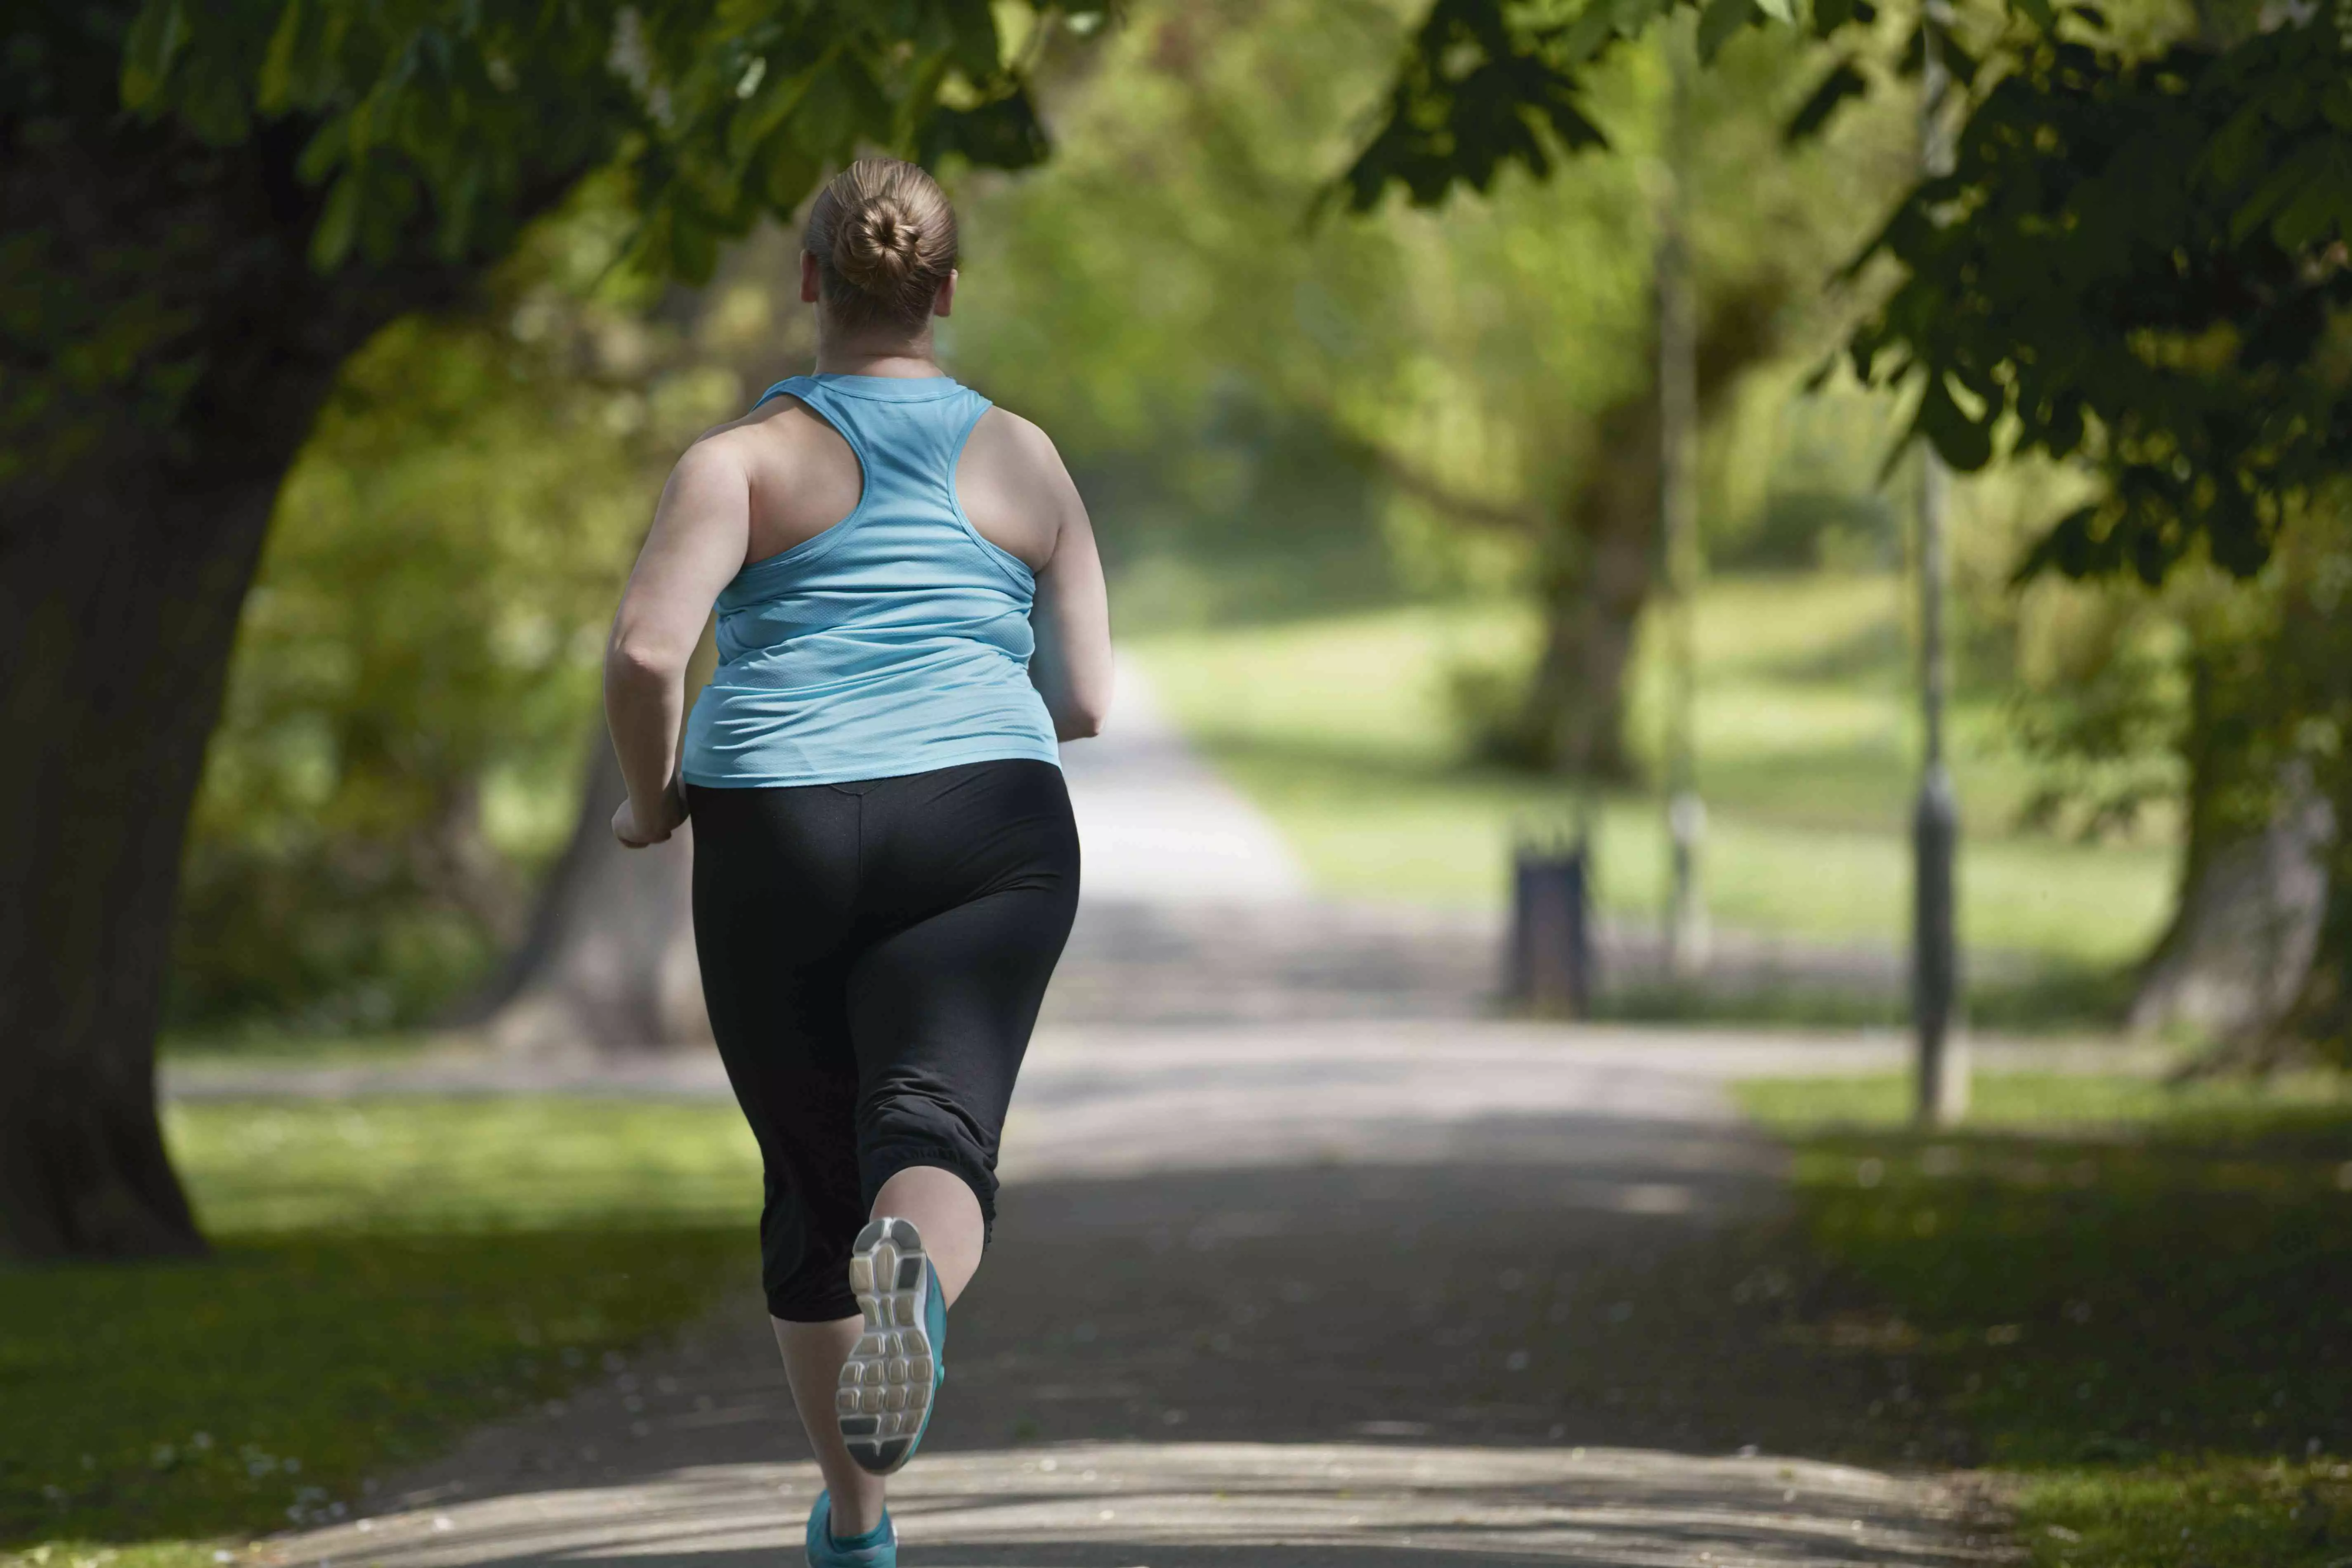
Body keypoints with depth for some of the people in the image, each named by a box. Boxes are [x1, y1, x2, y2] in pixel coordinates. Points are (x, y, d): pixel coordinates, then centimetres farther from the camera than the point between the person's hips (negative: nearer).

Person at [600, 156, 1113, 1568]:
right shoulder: (1024, 460, 9)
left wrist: (654, 800, 4)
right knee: (938, 1137, -15)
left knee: (814, 1182, 15)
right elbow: (1087, 702, 9)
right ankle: (915, 1279, -52)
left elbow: (645, 652, -14)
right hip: (986, 835, 0)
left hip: (780, 841, 0)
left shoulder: (748, 457, 1)